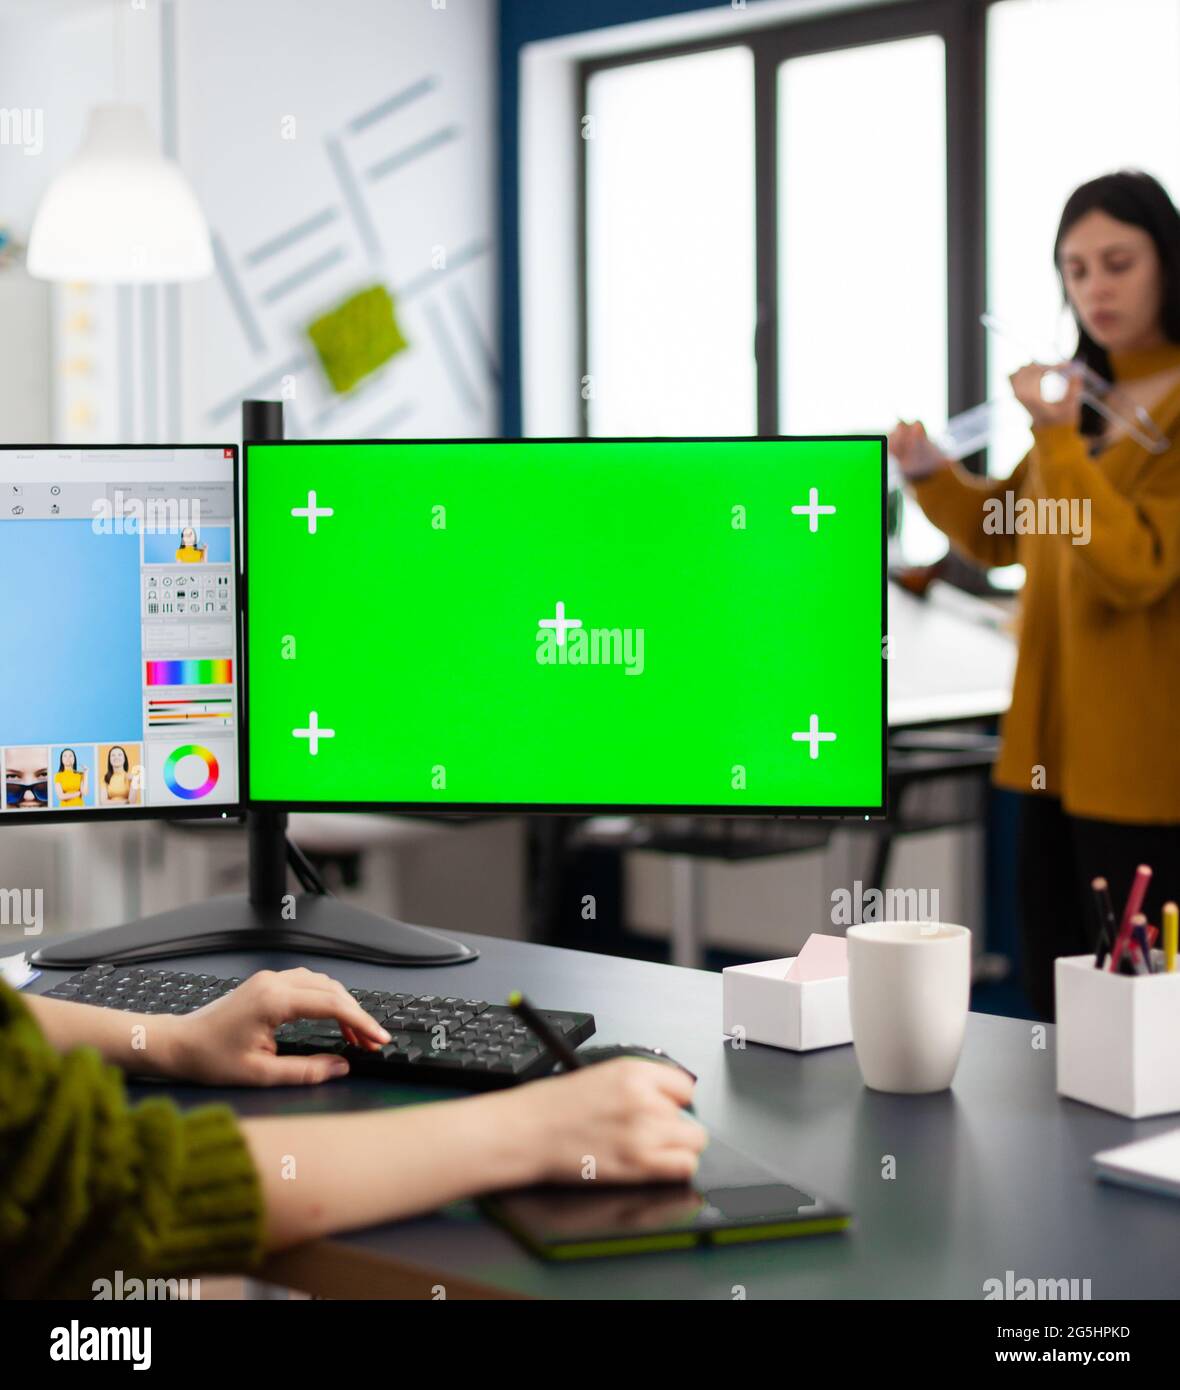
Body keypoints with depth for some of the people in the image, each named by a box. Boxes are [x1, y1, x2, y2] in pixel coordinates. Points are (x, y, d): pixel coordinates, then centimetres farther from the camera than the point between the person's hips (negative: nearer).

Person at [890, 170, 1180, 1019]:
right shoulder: (1085, 393, 13)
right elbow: (1003, 537, 21)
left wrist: (1059, 439, -23)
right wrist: (927, 469, 4)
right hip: (1056, 747, 8)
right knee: (1055, 1005, 13)